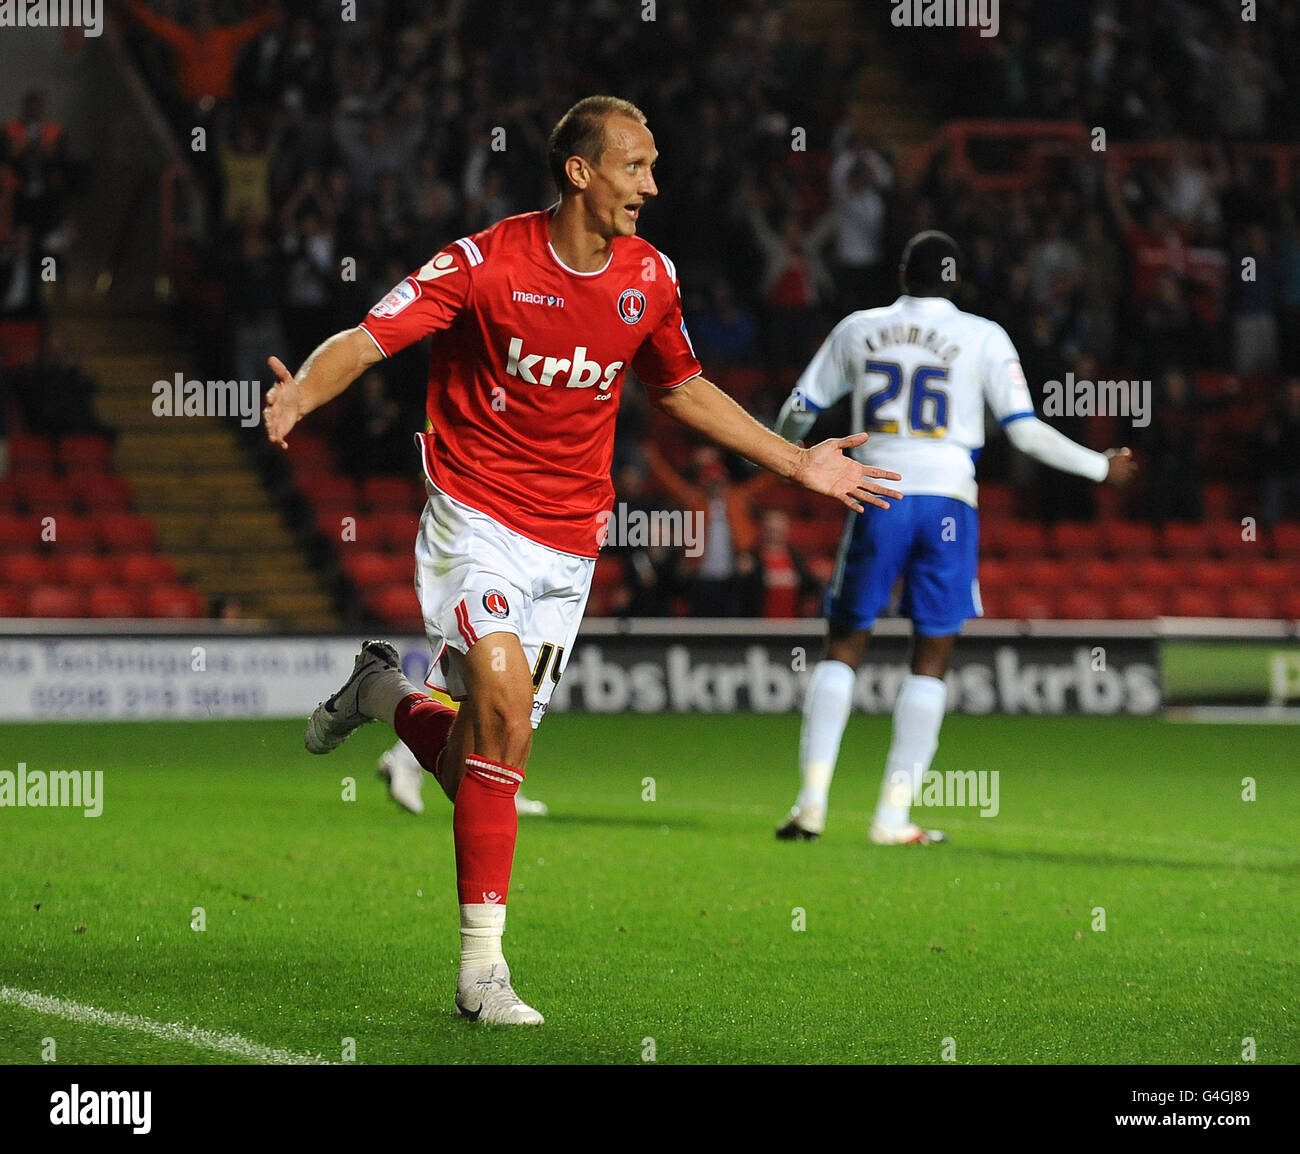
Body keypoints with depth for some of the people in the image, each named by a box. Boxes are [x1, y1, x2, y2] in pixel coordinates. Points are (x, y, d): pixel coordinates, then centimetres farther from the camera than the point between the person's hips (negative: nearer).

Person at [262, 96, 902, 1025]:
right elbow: (366, 340, -17)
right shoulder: (487, 263, -12)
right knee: (505, 700, -24)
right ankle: (482, 966, -19)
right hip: (477, 518, -5)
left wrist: (797, 464, 21)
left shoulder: (650, 277, 3)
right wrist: (299, 393, -39)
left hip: (570, 542, 5)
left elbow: (681, 388, 21)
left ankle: (384, 694, 34)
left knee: (487, 755, 0)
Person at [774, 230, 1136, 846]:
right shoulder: (982, 338, 2)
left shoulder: (856, 330, 8)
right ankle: (894, 814, 1)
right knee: (931, 658, 6)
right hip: (947, 501, -1)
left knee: (843, 648, 10)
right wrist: (1101, 467, 12)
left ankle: (812, 800, 0)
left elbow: (799, 410, 15)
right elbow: (1024, 430, 0)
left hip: (877, 498, 1)